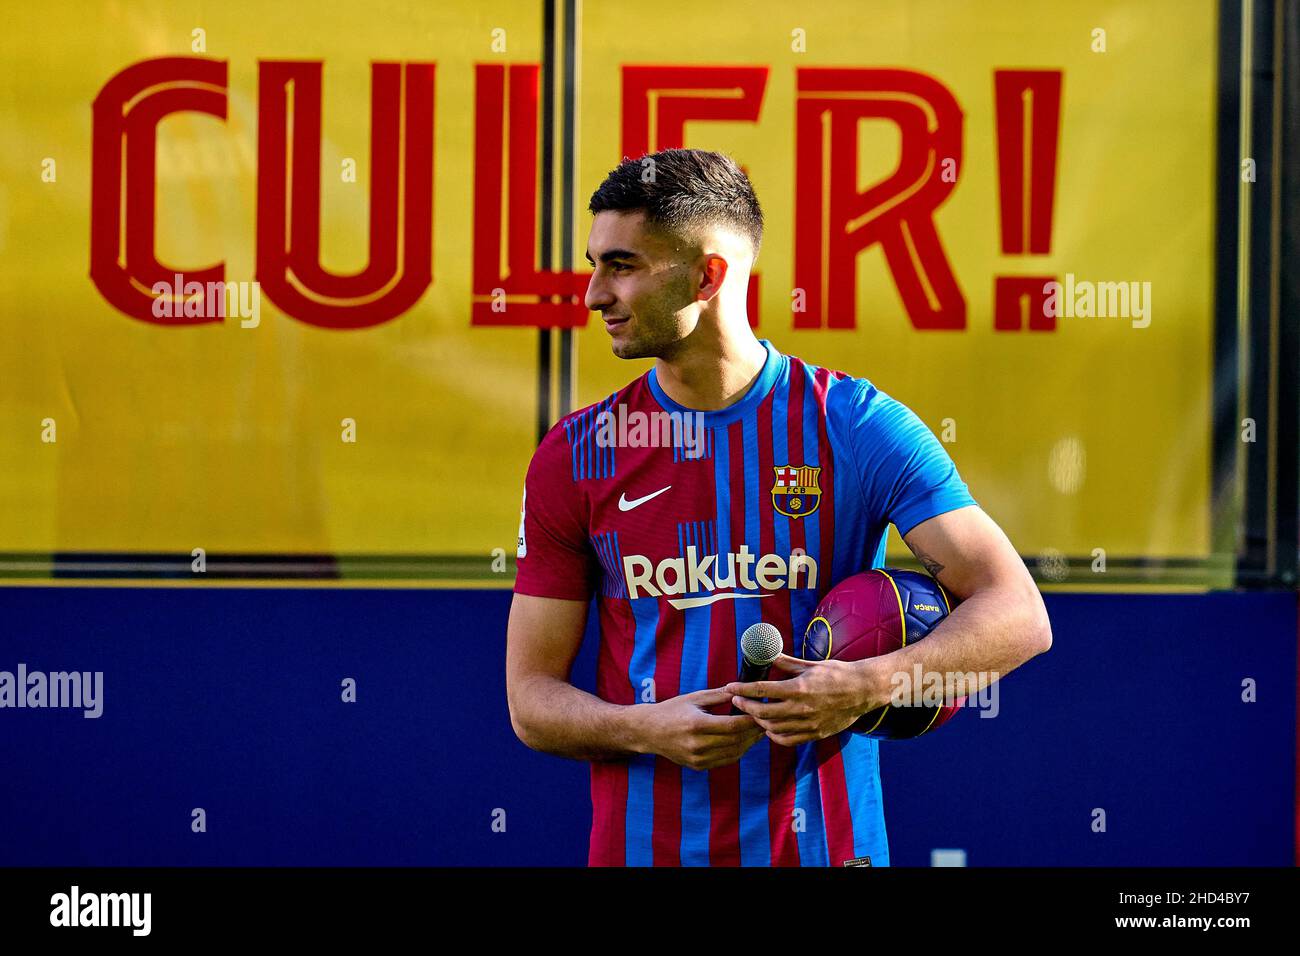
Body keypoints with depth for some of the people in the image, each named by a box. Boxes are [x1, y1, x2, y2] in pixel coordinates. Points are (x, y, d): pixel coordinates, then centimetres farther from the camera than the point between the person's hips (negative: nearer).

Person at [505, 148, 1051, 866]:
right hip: (639, 844, 2)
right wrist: (649, 730, -17)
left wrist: (870, 685, -24)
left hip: (822, 844, -2)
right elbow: (531, 697, 2)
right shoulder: (573, 456, 1)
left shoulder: (857, 425, -5)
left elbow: (1019, 616, -10)